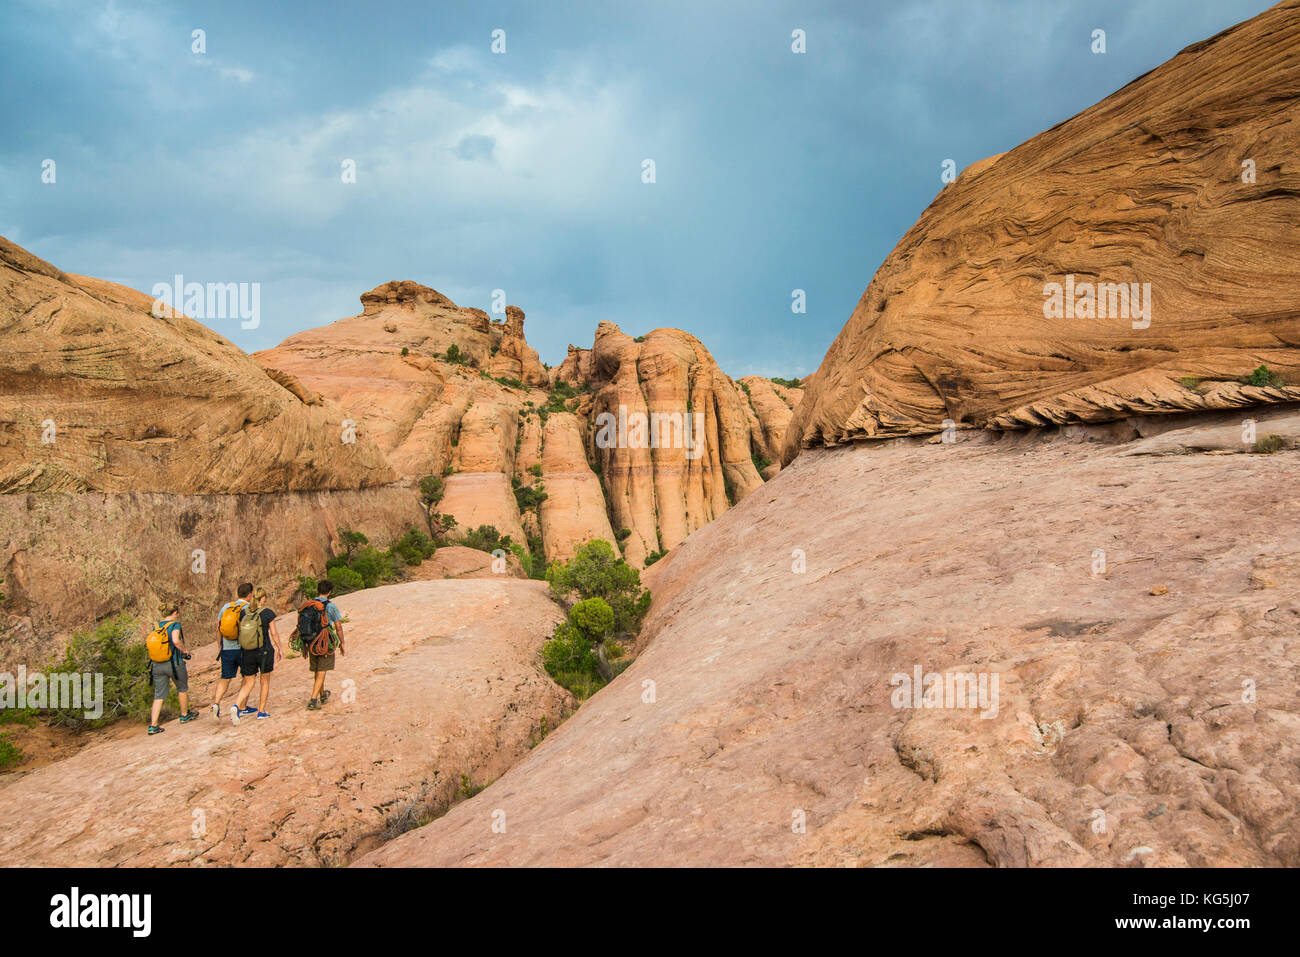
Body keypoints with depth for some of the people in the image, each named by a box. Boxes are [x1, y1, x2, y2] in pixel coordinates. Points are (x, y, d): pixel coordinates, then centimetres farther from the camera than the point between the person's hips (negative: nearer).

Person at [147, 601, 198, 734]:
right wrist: (184, 651, -10)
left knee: (159, 695, 7)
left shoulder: (157, 625, 8)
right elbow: (176, 640, -28)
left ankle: (153, 725, -1)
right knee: (182, 688, 20)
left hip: (157, 665, 5)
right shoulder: (175, 625, -12)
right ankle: (184, 715, 34)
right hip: (174, 663, -5)